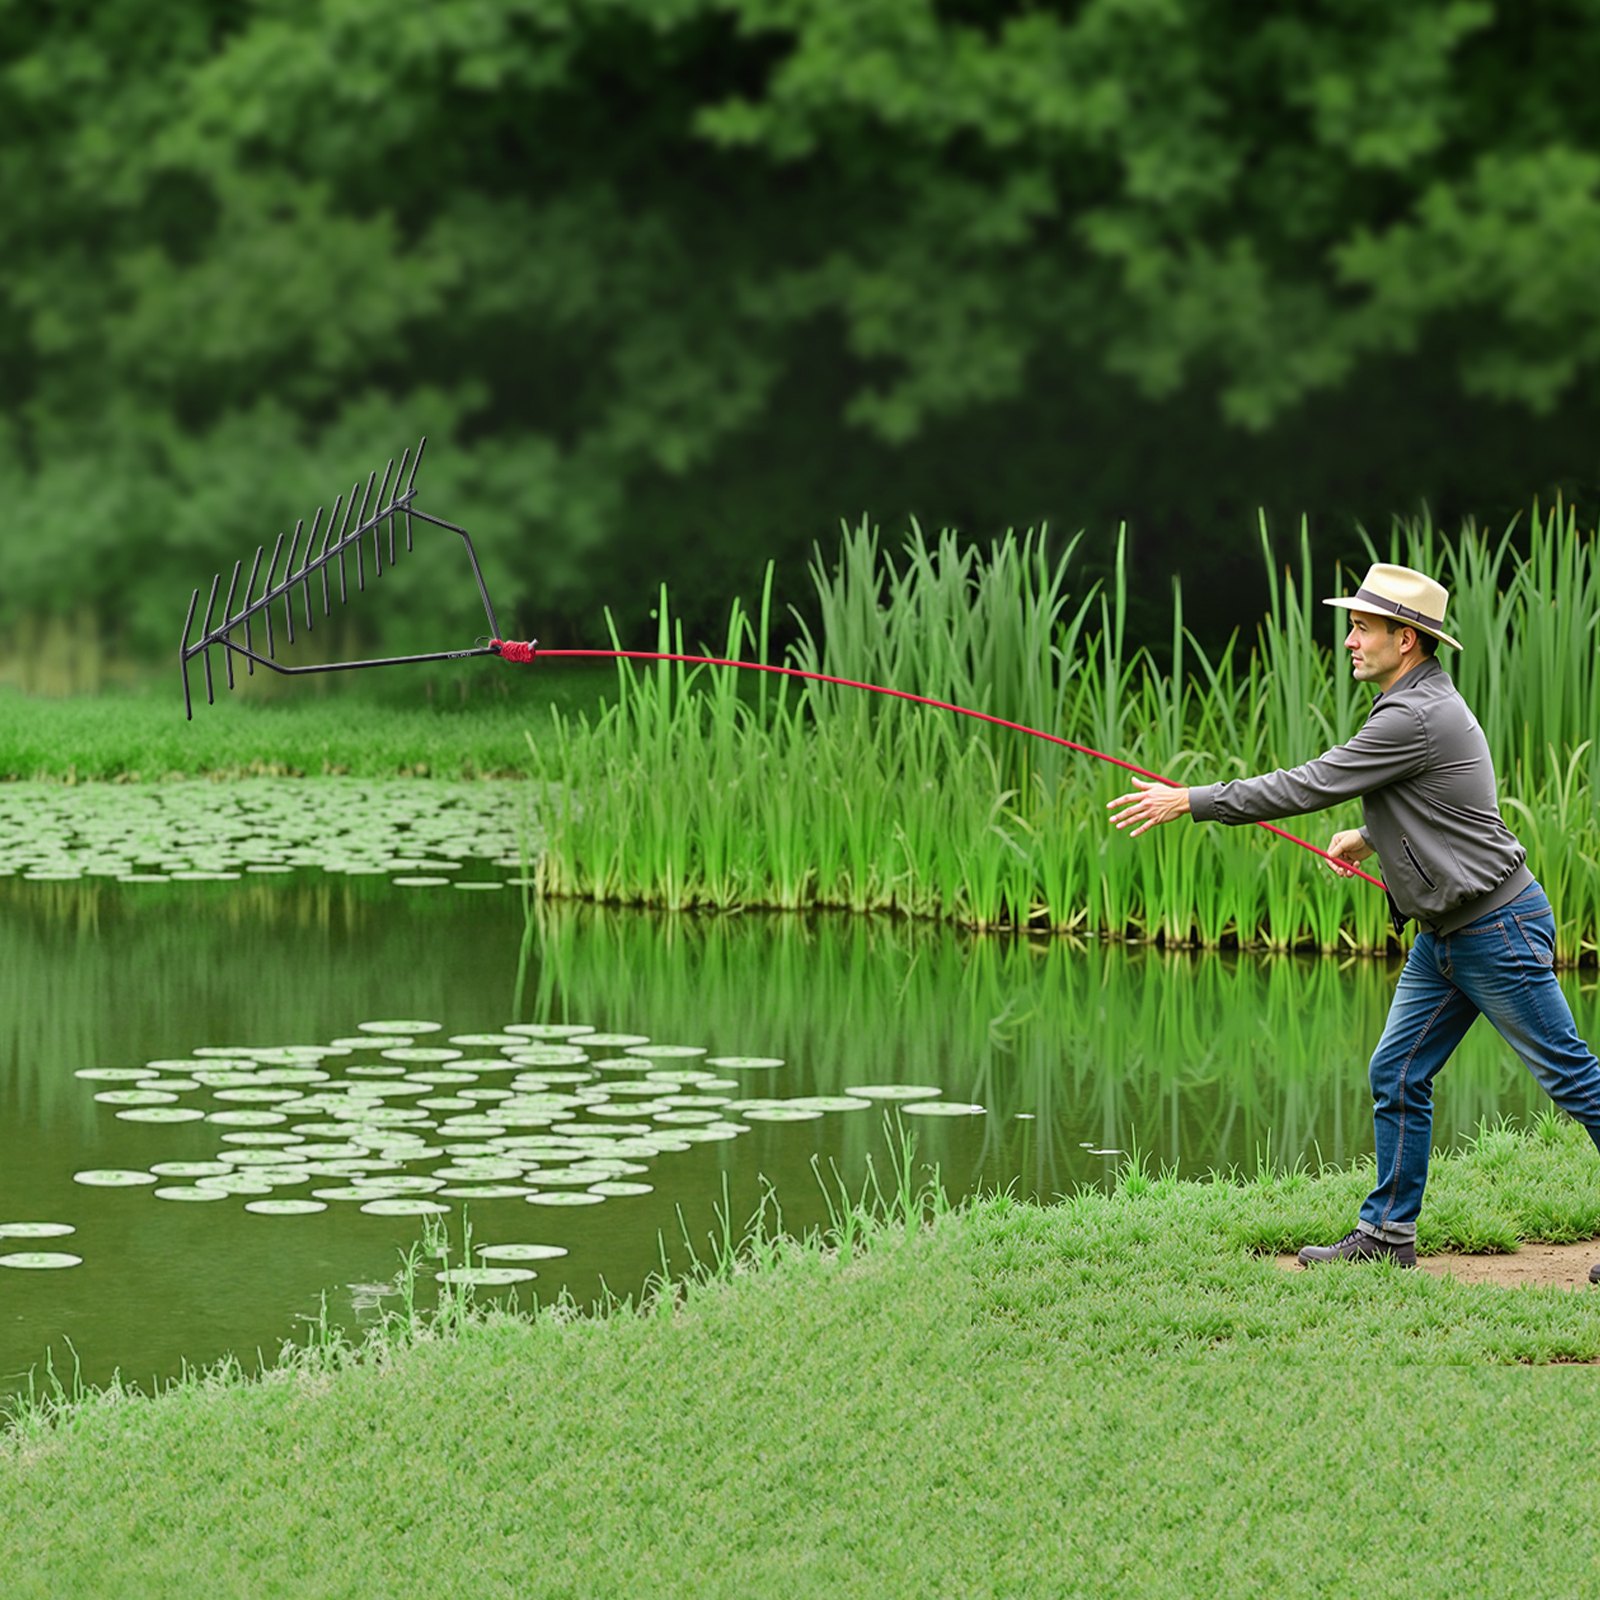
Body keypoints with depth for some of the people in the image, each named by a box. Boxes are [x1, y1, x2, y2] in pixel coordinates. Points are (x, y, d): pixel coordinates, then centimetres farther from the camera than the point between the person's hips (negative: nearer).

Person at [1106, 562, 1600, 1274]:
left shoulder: (1415, 718, -21)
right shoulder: (1423, 701, 11)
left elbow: (1308, 787, -20)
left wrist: (1188, 801, -15)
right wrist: (1368, 837, 19)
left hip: (1497, 927, -10)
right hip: (1444, 934, 10)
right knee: (1398, 1076, 9)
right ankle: (1387, 1232, 15)